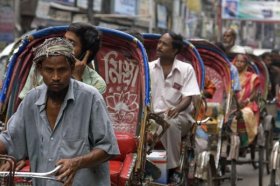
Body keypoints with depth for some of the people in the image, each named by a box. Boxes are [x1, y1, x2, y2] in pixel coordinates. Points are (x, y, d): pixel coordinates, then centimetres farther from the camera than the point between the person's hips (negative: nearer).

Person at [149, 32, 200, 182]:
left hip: (179, 115, -2)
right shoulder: (149, 67, 8)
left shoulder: (186, 69, 0)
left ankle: (172, 168, -27)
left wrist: (176, 109, -28)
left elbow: (188, 98, -7)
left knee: (170, 122, -37)